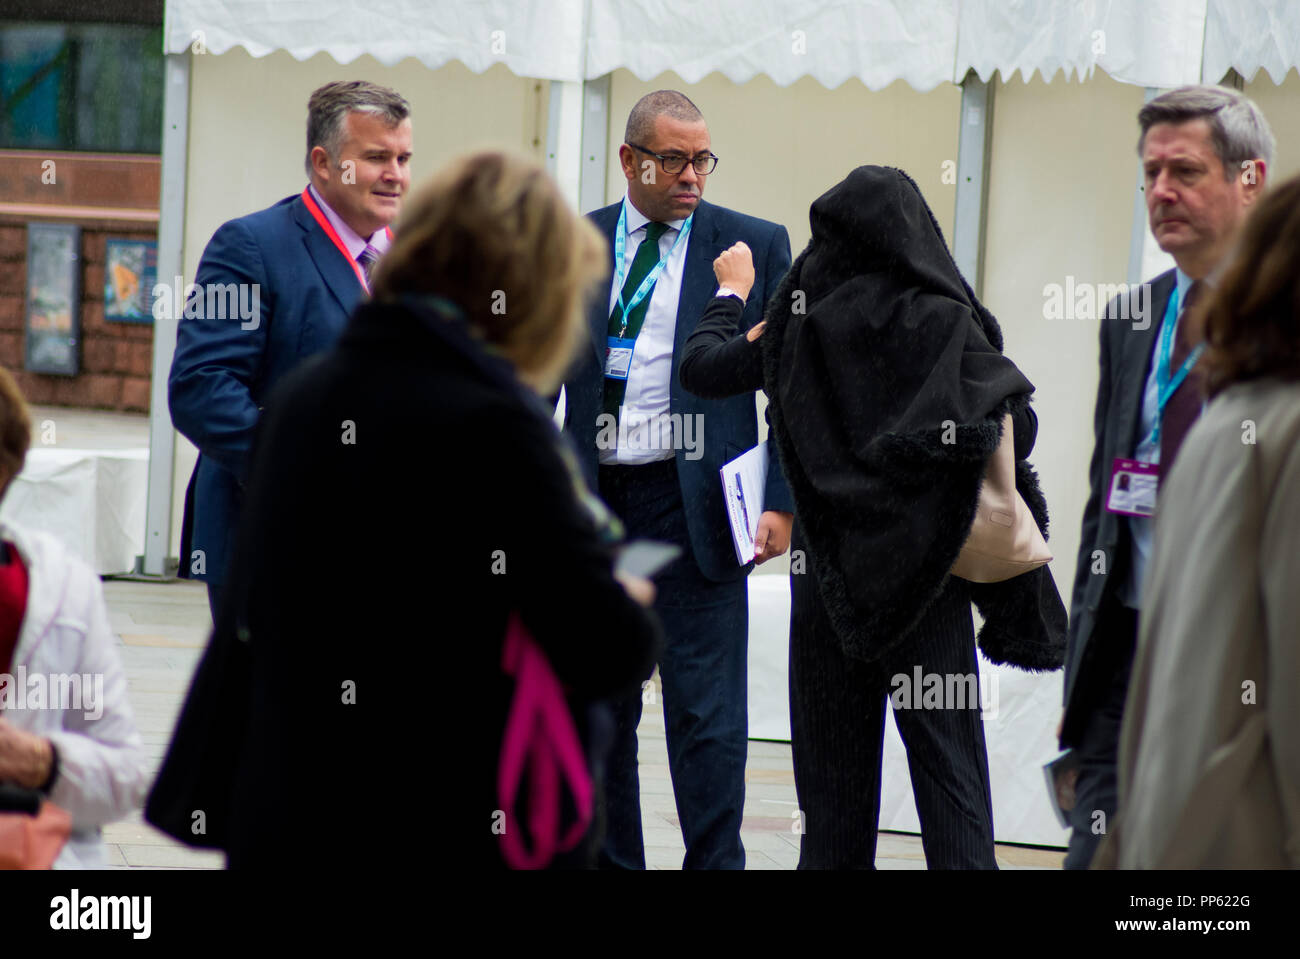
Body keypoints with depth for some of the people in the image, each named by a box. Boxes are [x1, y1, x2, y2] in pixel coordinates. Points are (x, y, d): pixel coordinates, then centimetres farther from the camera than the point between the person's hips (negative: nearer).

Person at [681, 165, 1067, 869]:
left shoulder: (800, 323, -1)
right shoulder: (942, 321, -8)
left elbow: (699, 367, 12)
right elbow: (1016, 421, -16)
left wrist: (731, 292, 27)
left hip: (829, 566, 2)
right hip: (925, 564, -2)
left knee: (833, 754, 8)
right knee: (945, 747, -1)